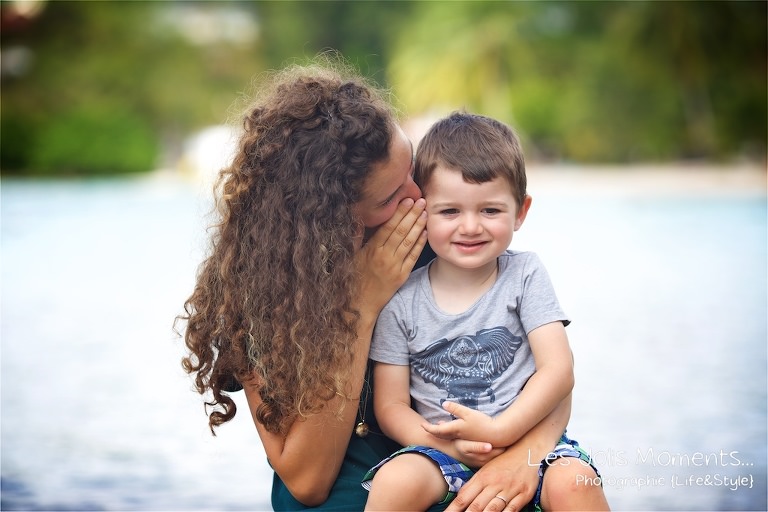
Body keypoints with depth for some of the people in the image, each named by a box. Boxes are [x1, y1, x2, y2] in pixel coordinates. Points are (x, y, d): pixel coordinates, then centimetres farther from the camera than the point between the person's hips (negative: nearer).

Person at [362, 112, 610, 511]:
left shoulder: (525, 274, 1)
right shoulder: (401, 301, 0)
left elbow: (558, 371, -6)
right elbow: (391, 405, 0)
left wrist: (499, 431, -19)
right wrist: (448, 444, -19)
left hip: (525, 436, 1)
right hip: (443, 451, 0)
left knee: (575, 480, -29)